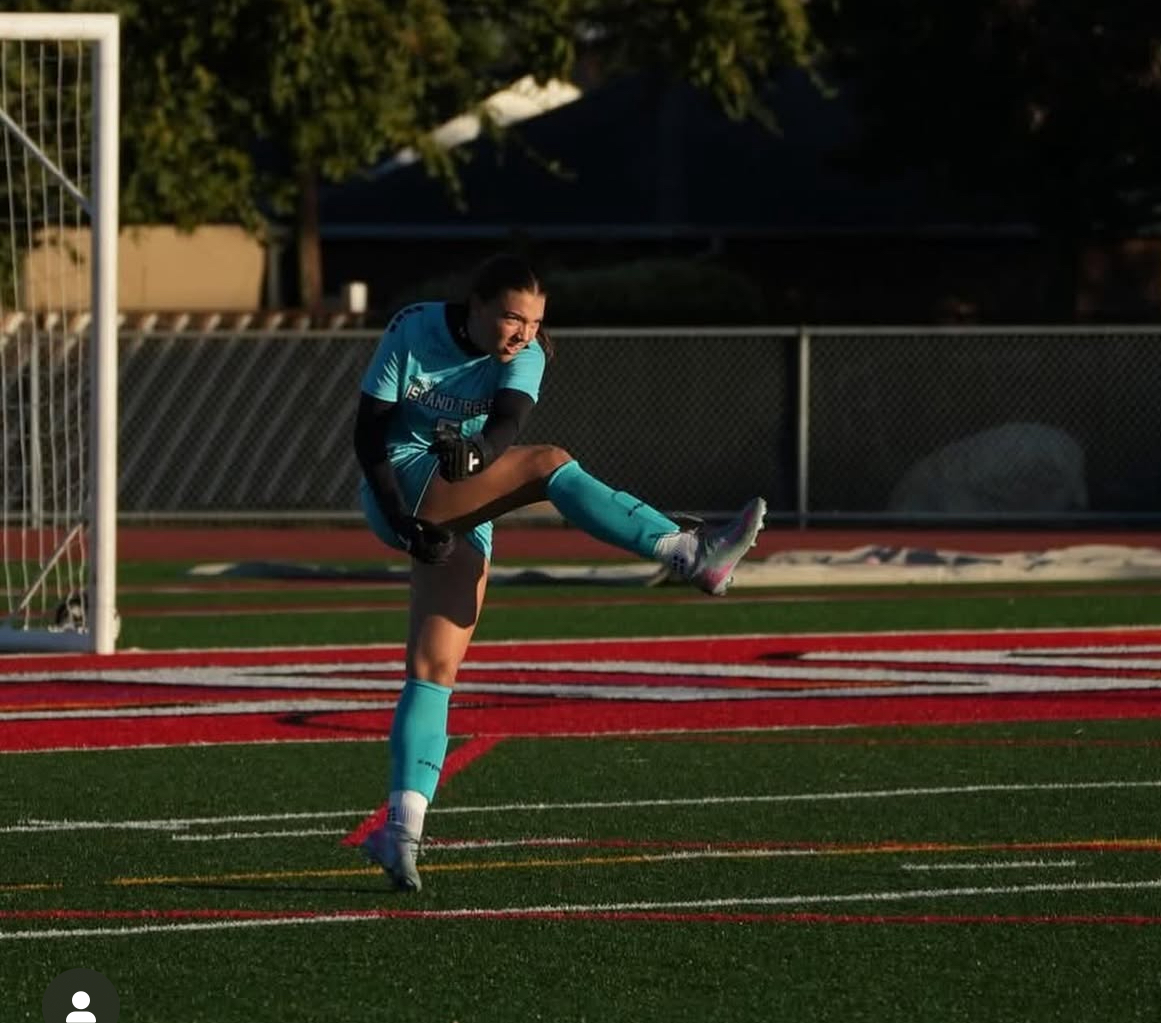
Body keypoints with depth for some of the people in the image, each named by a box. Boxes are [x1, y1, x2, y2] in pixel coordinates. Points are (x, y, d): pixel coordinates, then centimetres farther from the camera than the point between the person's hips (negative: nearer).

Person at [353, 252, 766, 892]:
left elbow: (509, 420, -22)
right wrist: (402, 520, -20)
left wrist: (476, 448, -46)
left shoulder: (526, 355, -2)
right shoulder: (414, 331, -10)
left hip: (461, 509, 5)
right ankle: (690, 555, -37)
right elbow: (368, 433, -9)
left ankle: (402, 828, -7)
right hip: (401, 487, -5)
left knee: (436, 669, -5)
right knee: (548, 464, -25)